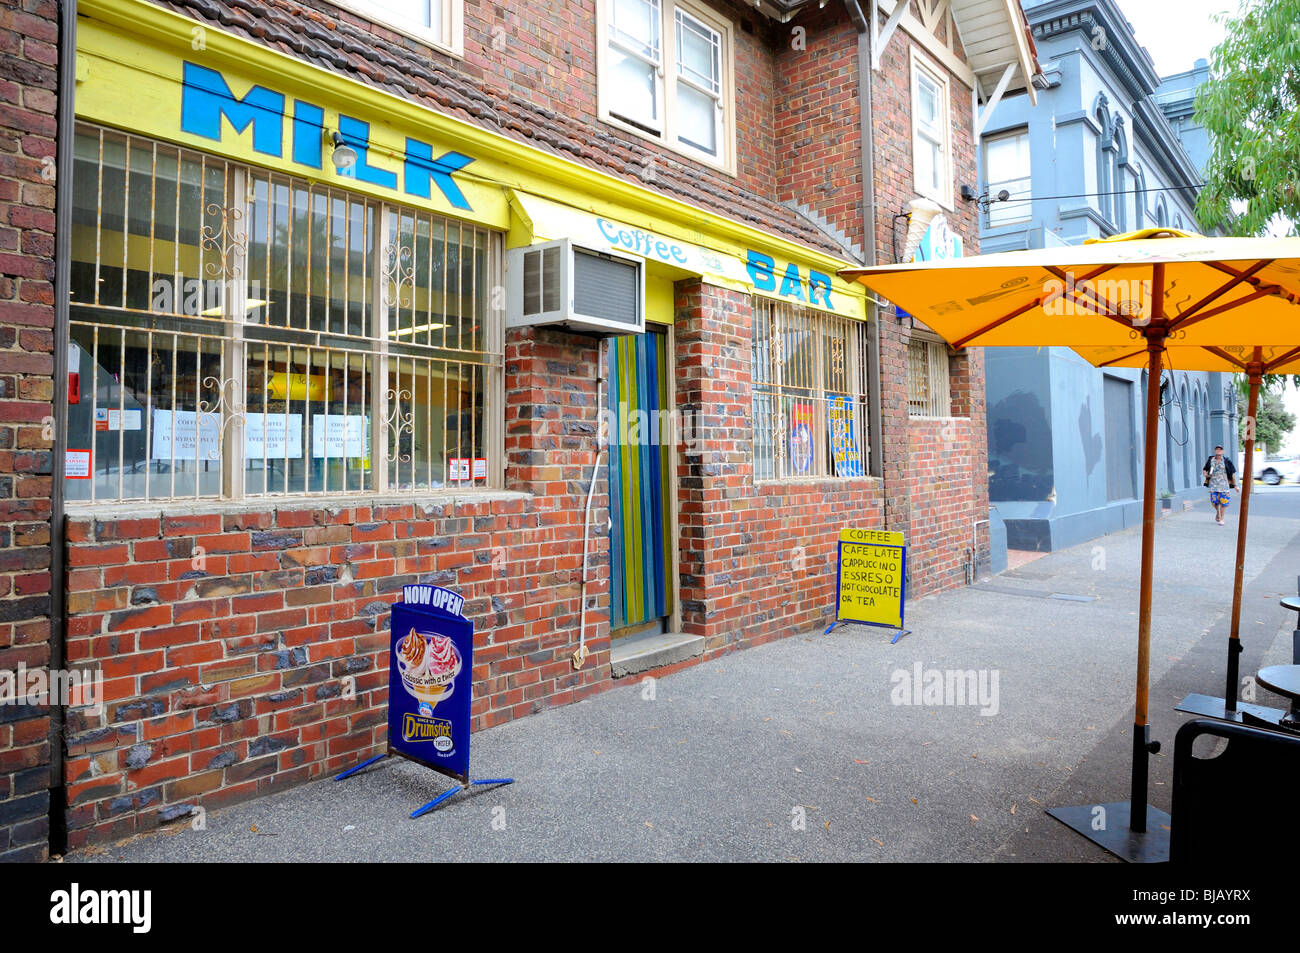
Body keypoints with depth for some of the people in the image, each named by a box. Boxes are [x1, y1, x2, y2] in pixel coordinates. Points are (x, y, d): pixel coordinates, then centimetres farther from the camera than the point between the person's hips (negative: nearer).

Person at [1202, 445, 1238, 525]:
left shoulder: (1226, 461, 0)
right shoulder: (1210, 460, 4)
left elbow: (1232, 474, 3)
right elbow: (1204, 469, 17)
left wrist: (1235, 485, 2)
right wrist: (1206, 474, -7)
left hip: (1224, 484, -1)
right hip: (1213, 484, 1)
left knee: (1223, 501, -3)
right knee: (1214, 501, -3)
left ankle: (1221, 519, 8)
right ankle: (1217, 512, 30)